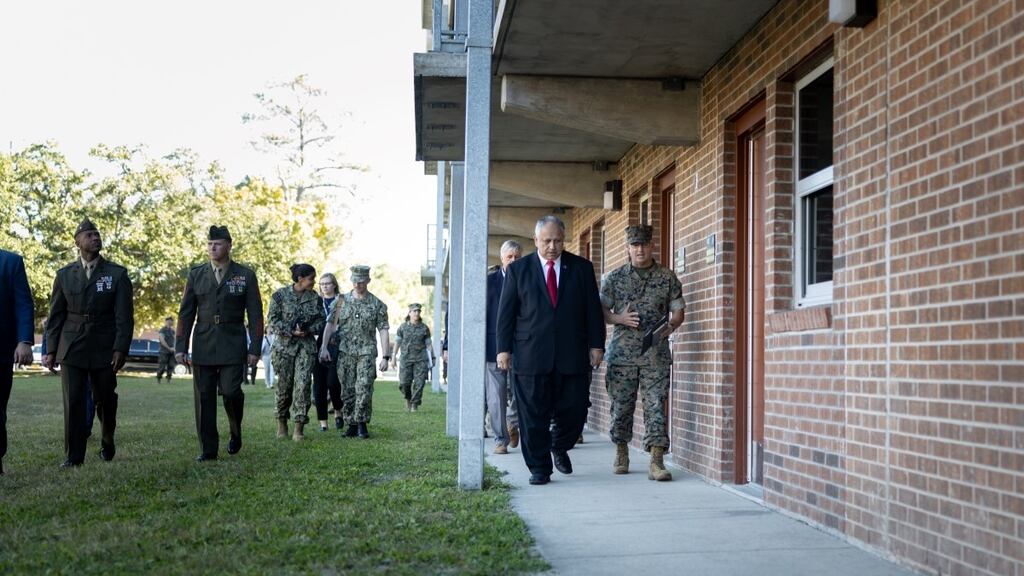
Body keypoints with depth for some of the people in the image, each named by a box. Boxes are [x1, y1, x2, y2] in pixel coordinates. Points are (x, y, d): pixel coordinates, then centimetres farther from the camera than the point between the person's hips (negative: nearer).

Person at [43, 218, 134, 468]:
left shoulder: (117, 274, 2)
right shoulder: (64, 275, 7)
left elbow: (124, 316, -3)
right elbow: (55, 316, 9)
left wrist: (121, 349, -12)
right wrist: (51, 350, 3)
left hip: (104, 350, -1)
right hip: (71, 350, 1)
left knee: (105, 400, 6)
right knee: (73, 403, -4)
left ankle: (107, 443, 30)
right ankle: (73, 455, 2)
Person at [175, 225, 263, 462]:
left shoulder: (245, 275, 3)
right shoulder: (196, 274, 9)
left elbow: (255, 314, 2)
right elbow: (185, 313, 9)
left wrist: (255, 348, -5)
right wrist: (180, 346, 2)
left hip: (232, 346, -2)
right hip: (203, 345, 3)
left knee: (230, 390, -14)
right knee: (204, 397, 1)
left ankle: (236, 432, 15)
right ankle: (208, 449, 9)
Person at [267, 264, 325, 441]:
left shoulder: (315, 298, 6)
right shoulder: (280, 295, -1)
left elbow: (321, 321, 8)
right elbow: (272, 320, -4)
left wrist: (307, 330, -11)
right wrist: (292, 331, -15)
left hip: (306, 346, 1)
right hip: (284, 345, -1)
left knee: (302, 384, -10)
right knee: (284, 385, 4)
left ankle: (299, 428, -9)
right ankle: (282, 422, 23)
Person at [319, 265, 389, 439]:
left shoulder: (377, 305, 4)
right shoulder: (342, 301, 7)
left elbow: (383, 331, 3)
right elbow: (331, 324, 4)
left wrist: (385, 356, -3)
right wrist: (323, 347, -7)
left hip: (366, 353, -2)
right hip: (345, 352, 2)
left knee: (364, 389, -13)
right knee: (347, 391, 3)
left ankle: (362, 424, -2)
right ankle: (351, 425, 11)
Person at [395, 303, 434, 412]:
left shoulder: (424, 328, 2)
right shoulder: (403, 327, 2)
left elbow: (428, 344, 6)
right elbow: (397, 342, 7)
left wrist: (432, 359, 3)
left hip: (420, 359, 0)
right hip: (406, 358, 0)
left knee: (419, 383, -8)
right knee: (404, 383, -7)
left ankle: (415, 405, 3)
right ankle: (408, 397, 22)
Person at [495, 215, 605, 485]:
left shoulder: (582, 268, 8)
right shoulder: (518, 269, 5)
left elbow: (593, 309, 9)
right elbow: (506, 312, 5)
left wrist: (596, 345, 2)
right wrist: (504, 349, -1)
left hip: (572, 356, 1)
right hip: (531, 356, -1)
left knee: (574, 411, 3)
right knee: (533, 416, 1)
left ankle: (559, 447, 32)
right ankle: (539, 467, 13)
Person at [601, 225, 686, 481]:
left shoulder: (668, 278, 7)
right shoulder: (614, 278, 6)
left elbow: (678, 310, 8)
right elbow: (601, 312, 8)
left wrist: (670, 325, -13)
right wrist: (621, 319, -11)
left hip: (656, 354, -1)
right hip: (622, 353, 1)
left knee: (655, 407, -7)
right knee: (621, 406, 7)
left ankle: (657, 461, -8)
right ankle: (621, 453, 25)